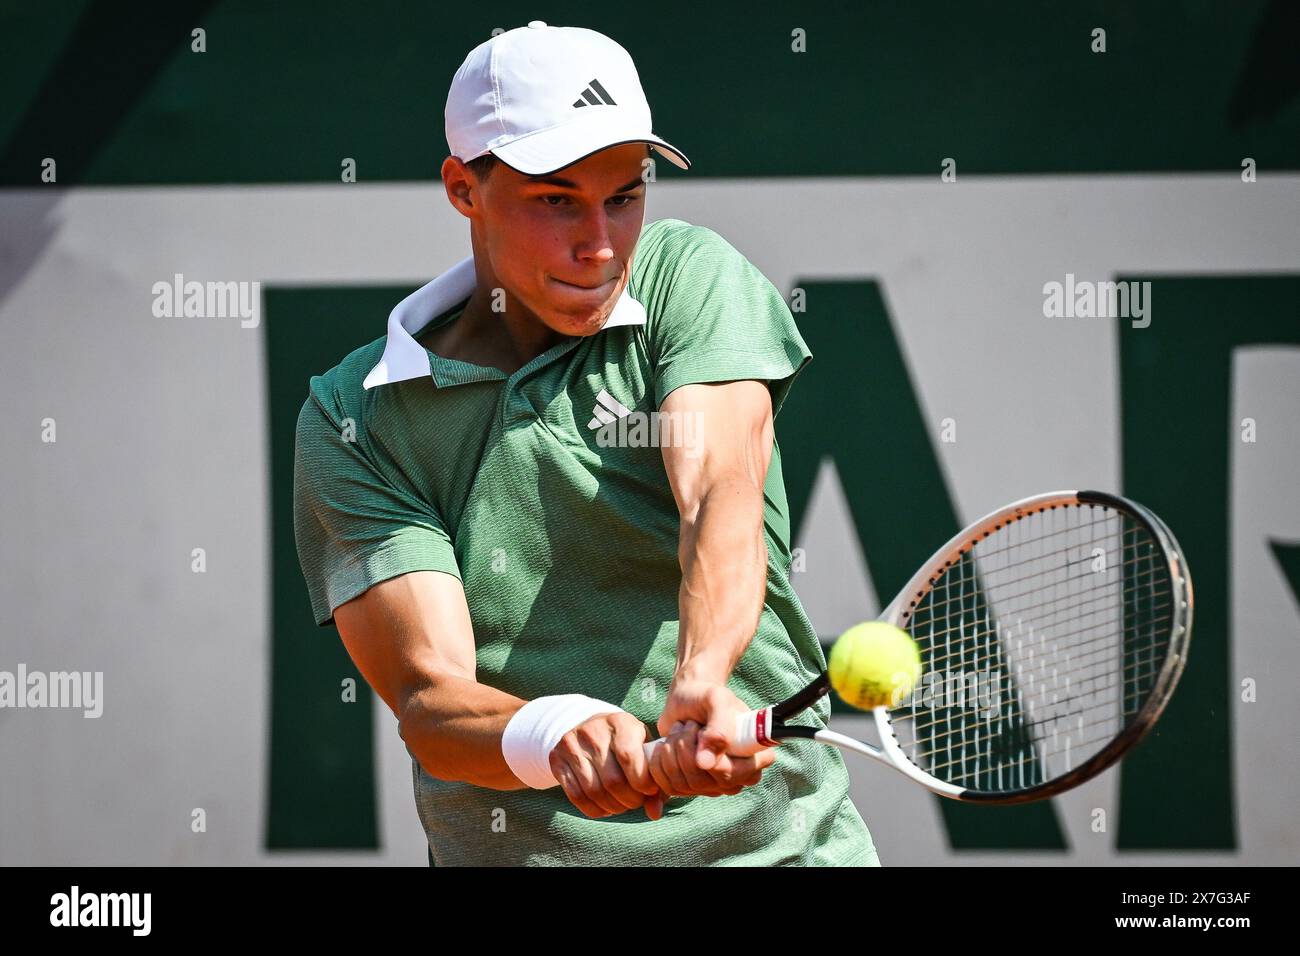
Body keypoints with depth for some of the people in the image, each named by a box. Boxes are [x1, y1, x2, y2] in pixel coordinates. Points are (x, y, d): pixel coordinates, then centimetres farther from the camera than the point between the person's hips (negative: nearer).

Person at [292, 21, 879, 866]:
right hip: (508, 854, 2)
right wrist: (557, 736, -29)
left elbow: (720, 493, -14)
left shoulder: (688, 277, 3)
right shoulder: (353, 417, 1)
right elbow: (429, 701, -8)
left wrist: (701, 688, -33)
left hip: (775, 838, -1)